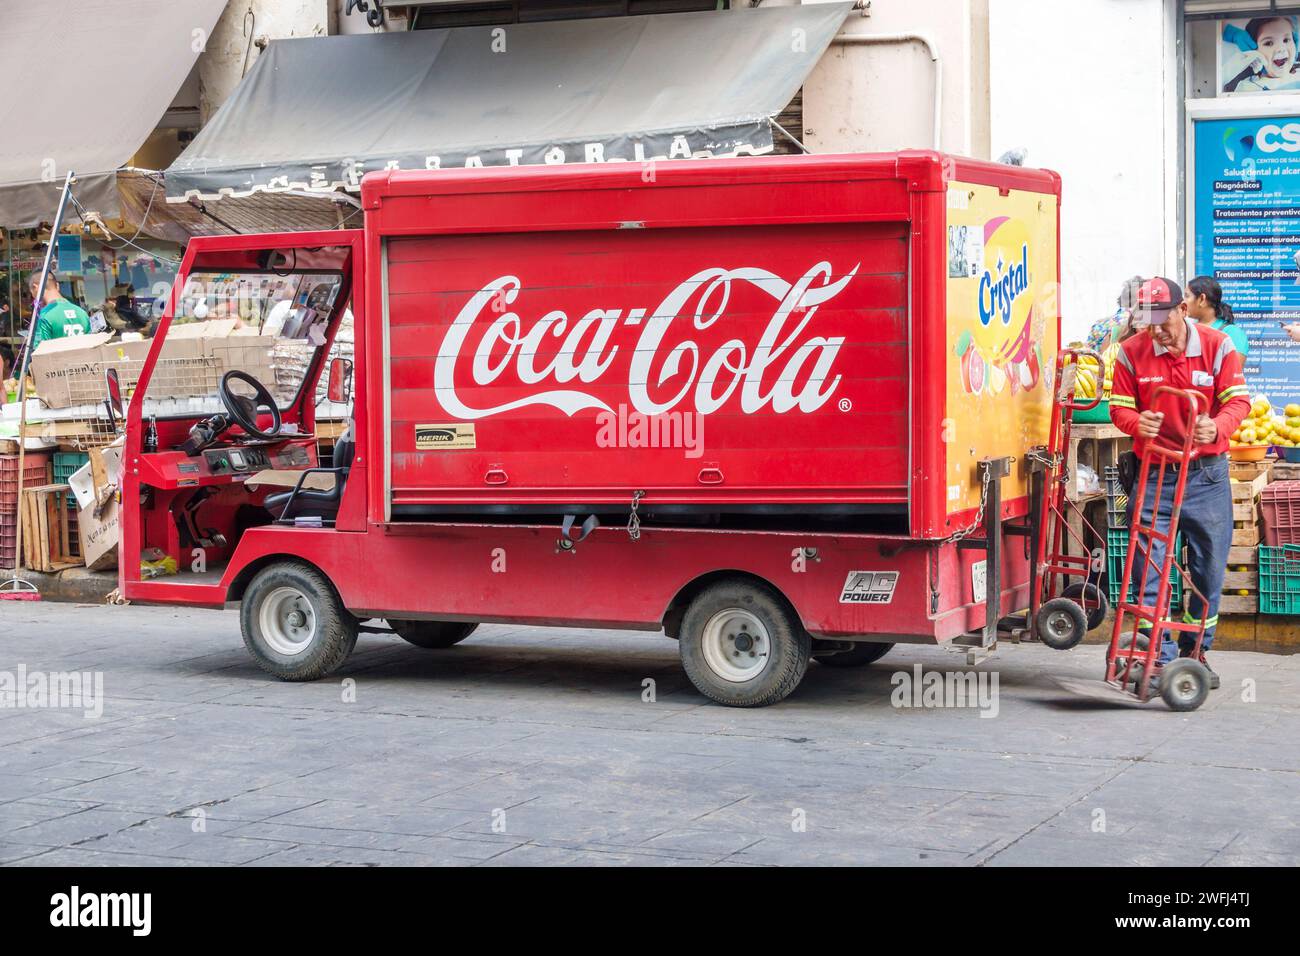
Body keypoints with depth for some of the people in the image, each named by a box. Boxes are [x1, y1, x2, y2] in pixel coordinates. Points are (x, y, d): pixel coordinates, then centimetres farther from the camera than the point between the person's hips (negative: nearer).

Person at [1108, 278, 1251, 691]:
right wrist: (1137, 423, -26)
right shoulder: (1131, 353, -4)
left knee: (1209, 566, 8)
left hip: (1206, 474, 0)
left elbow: (1238, 399, -7)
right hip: (1153, 473, 0)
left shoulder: (1217, 346, -4)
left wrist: (1217, 426, -29)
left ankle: (1196, 651, 24)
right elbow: (1120, 406, -2)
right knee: (1148, 566, -6)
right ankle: (1161, 657, 0)